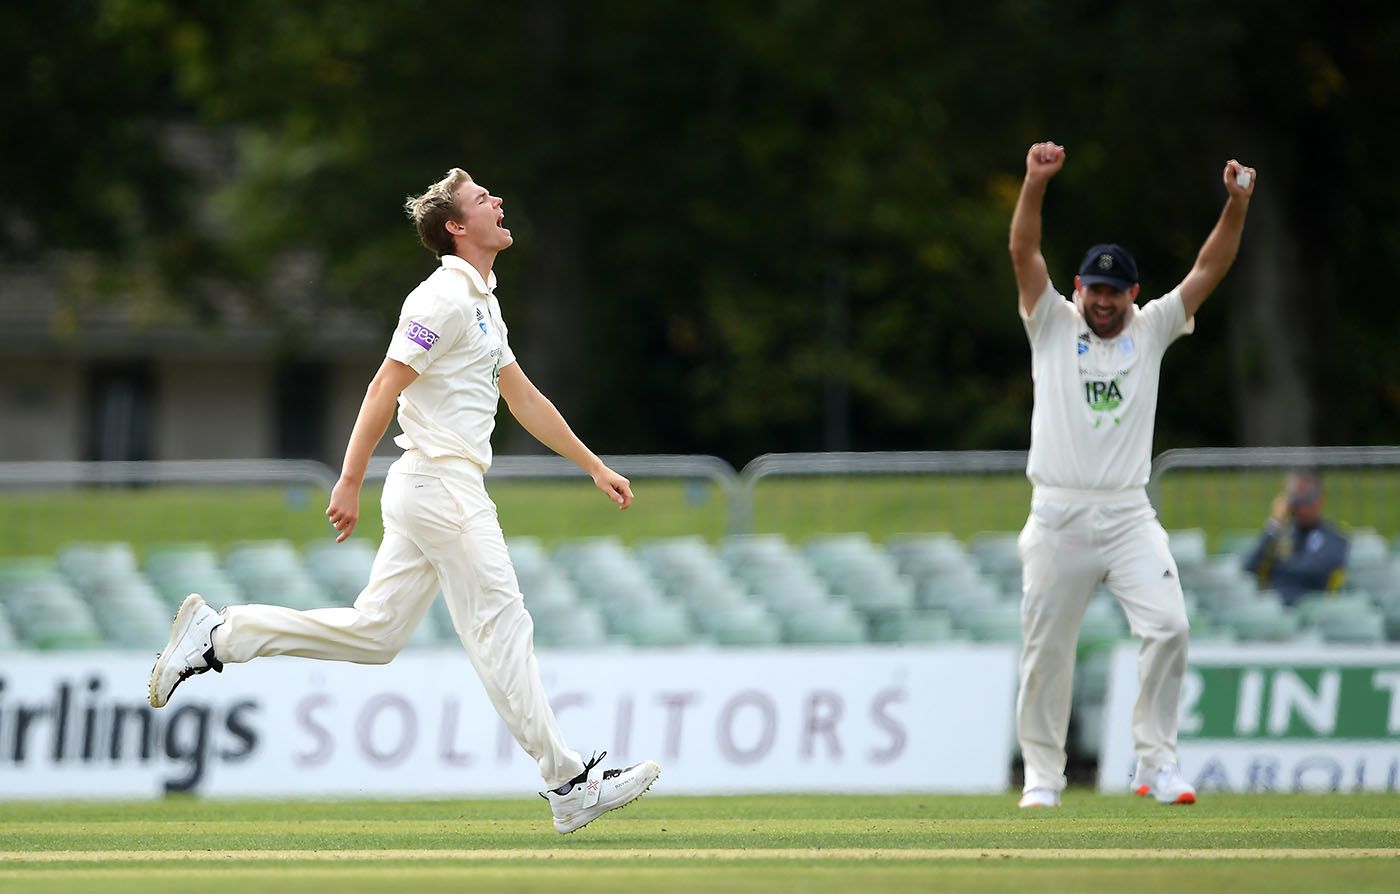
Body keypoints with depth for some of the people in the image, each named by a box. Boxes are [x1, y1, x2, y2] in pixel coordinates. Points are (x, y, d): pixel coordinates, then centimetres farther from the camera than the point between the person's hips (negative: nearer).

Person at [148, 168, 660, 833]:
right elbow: (384, 388, -16)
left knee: (373, 634, 9)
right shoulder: (444, 299, -12)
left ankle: (217, 635, 10)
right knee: (502, 630, -7)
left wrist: (594, 467, 26)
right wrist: (350, 484, -19)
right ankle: (569, 786, -5)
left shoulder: (483, 304, 19)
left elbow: (525, 400, 26)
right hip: (443, 485, -10)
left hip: (430, 495, 10)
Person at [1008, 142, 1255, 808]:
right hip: (1058, 519, -1)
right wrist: (1036, 183, -22)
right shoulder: (1053, 324, 6)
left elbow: (1208, 270, 3)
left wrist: (1237, 205, -11)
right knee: (1046, 650, 2)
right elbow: (1024, 253, -7)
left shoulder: (1150, 331, 11)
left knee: (1167, 627, -16)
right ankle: (1042, 776, 13)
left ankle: (1156, 765, -8)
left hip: (1129, 515, 1)